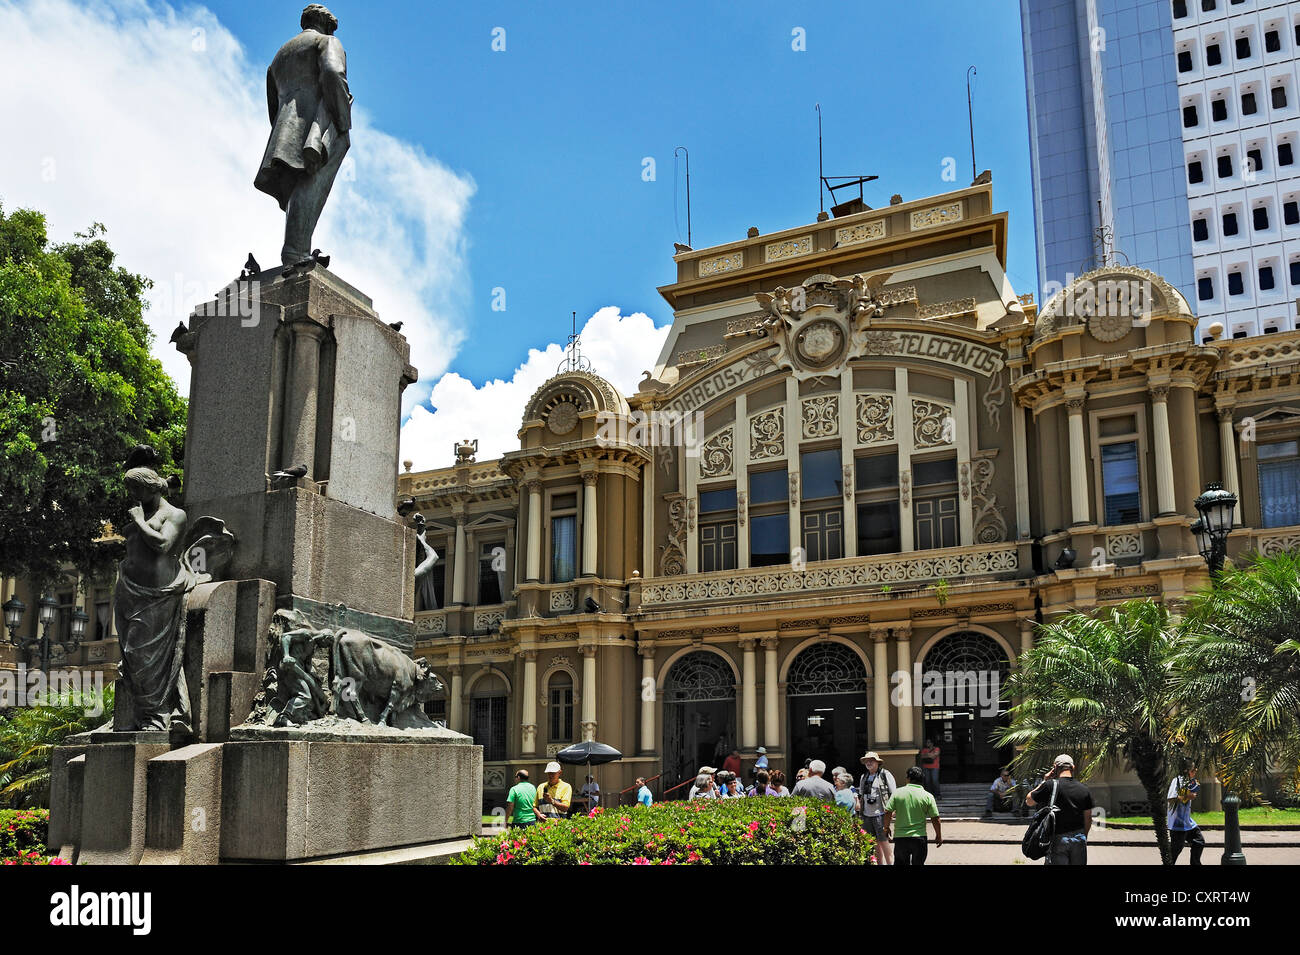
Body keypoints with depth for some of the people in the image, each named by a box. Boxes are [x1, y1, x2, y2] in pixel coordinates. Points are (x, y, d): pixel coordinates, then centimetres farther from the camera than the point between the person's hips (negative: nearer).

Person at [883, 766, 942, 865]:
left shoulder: (898, 793, -2)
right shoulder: (928, 796, -3)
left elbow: (887, 813, -5)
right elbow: (935, 818, -2)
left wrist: (886, 828, 12)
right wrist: (939, 836, 11)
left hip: (900, 837, 1)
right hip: (919, 838, -1)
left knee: (900, 862, 12)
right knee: (918, 863, 10)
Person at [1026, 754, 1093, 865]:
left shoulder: (1050, 785, -11)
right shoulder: (1084, 789, 2)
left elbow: (1028, 801, 1)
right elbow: (1088, 818, 9)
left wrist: (1044, 781, 7)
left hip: (1058, 839, -4)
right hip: (1079, 838, 4)